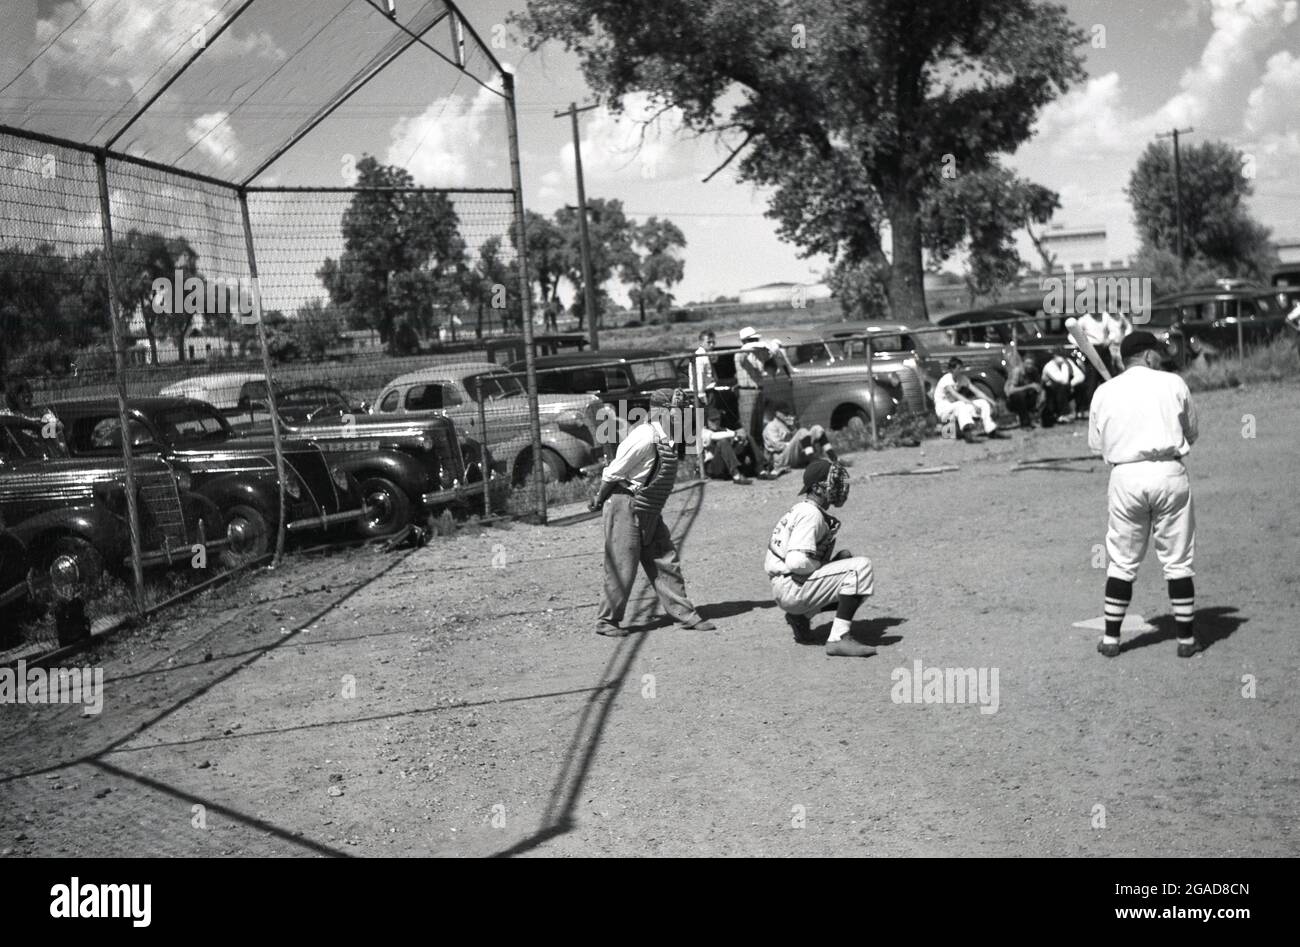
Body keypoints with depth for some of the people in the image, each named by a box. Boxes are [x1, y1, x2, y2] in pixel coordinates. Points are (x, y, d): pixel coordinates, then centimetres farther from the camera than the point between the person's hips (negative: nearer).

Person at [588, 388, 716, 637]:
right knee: (622, 567, -1)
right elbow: (612, 473, -17)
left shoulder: (666, 439, 7)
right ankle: (606, 621, 12)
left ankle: (684, 614, 17)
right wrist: (599, 501, -4)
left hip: (648, 511, 9)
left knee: (665, 560, 10)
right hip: (626, 506, -9)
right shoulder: (644, 437, -22)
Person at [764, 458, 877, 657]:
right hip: (791, 587, -10)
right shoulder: (810, 514, -16)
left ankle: (801, 616, 13)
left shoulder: (803, 508, 15)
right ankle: (838, 639, -24)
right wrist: (825, 567, -10)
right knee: (860, 566, -19)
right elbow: (796, 561, -27)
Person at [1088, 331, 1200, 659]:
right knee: (1178, 561, 7)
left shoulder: (1104, 392, 5)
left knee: (1122, 561, 11)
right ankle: (1186, 638, 13)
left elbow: (1096, 444, 11)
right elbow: (1191, 434, 10)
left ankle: (1110, 638, 15)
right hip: (1169, 472, -1)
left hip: (1125, 476, 2)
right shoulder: (1173, 383, 1)